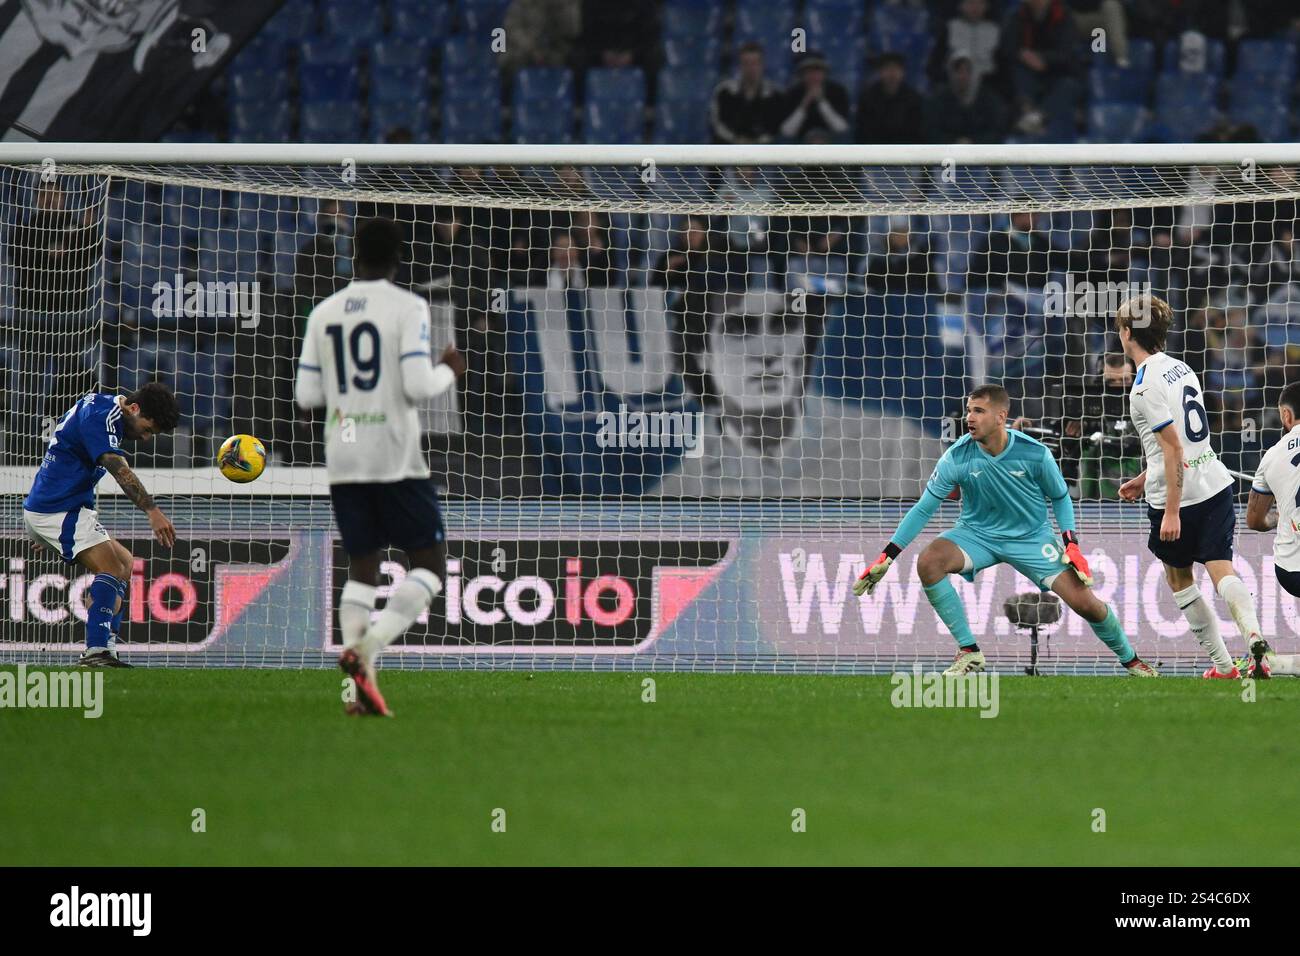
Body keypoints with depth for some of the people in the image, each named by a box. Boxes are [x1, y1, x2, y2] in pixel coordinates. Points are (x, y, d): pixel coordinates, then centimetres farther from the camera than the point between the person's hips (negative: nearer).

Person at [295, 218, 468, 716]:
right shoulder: (407, 307, -7)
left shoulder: (324, 313, 8)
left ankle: (359, 664, -2)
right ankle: (366, 647, -18)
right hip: (396, 457, -5)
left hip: (343, 458, 5)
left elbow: (307, 394, 8)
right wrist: (448, 371, 6)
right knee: (429, 563, 2)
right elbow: (418, 386, -15)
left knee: (362, 567, 11)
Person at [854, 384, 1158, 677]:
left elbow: (1060, 498, 0)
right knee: (928, 561, -30)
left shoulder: (1035, 453, -18)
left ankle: (1129, 659, 19)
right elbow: (924, 509, -10)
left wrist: (1071, 544, -13)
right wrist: (886, 557, -14)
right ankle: (969, 652, -17)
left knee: (1085, 603, -11)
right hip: (977, 533, 1)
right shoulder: (957, 457, -18)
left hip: (1031, 536, -1)